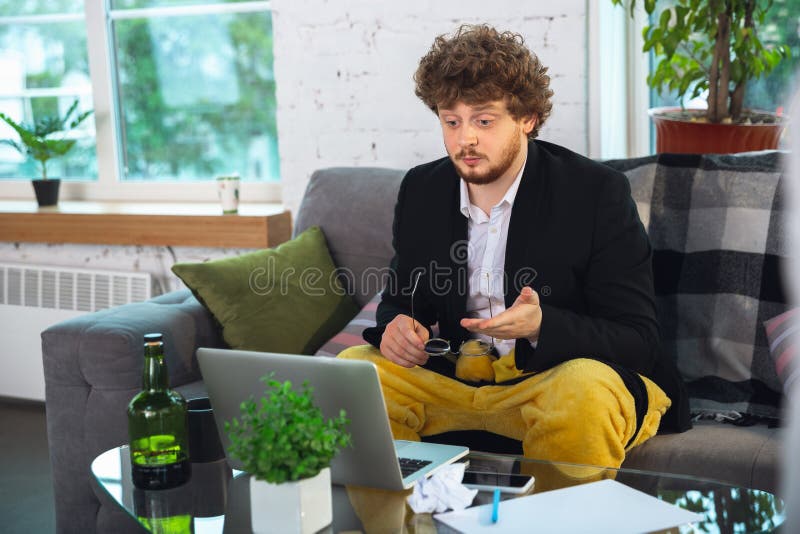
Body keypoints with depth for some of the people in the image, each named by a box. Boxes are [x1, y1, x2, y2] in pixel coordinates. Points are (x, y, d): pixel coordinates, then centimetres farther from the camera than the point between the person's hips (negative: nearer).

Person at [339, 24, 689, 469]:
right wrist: (396, 327, -10)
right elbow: (400, 299, 17)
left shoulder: (599, 193, -10)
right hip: (451, 377, 4)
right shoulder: (420, 190, 5)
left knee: (586, 390, -37)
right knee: (353, 367, -16)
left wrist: (541, 325, -31)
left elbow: (638, 340, -12)